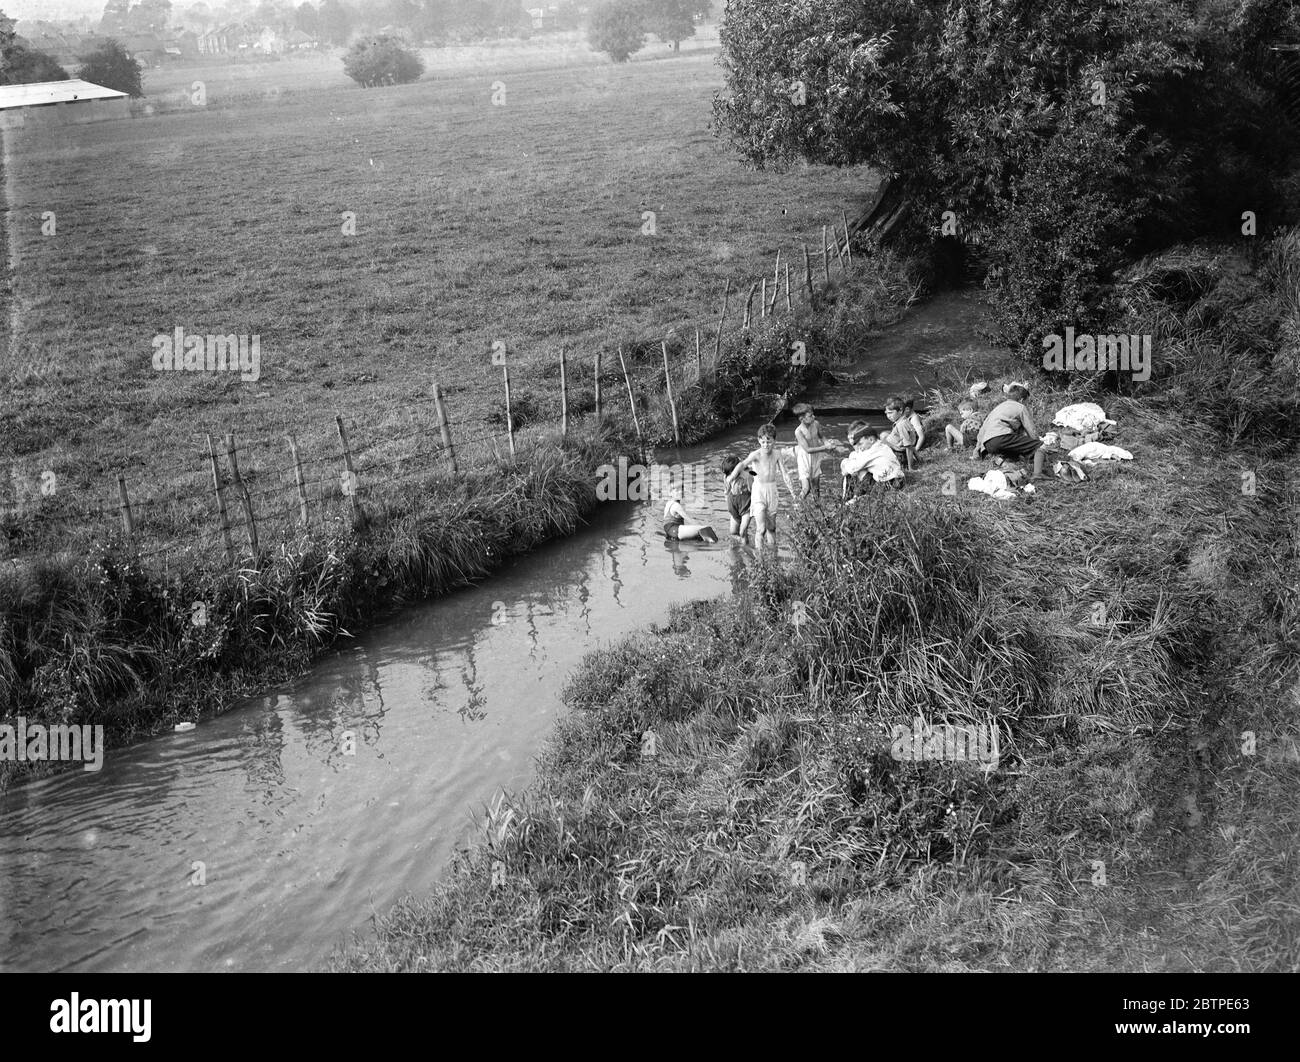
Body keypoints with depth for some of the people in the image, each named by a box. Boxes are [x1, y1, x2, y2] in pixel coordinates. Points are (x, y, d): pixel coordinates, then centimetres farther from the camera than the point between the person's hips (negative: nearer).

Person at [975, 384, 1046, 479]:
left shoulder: (997, 407, 35)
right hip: (1002, 437, -7)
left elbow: (983, 428, 36)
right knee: (1039, 446, -3)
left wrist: (977, 449, 43)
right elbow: (1032, 432, 14)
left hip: (988, 445, 7)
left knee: (1020, 458, 21)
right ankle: (1037, 474, -23)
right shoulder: (1020, 407, 16)